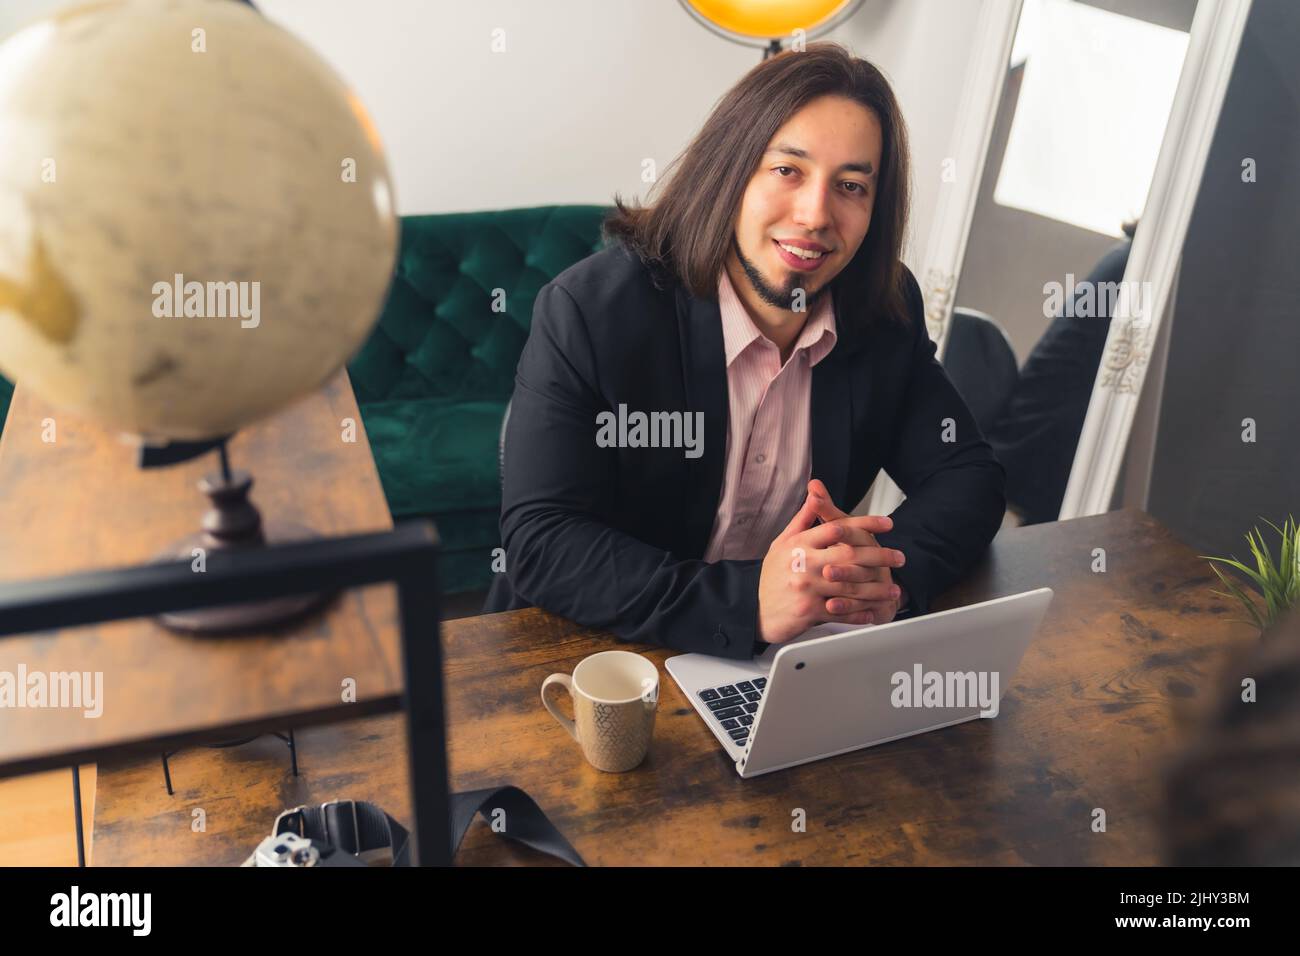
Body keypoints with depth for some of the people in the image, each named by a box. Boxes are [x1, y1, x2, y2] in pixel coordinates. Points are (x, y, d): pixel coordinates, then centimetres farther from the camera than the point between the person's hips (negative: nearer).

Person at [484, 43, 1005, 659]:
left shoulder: (886, 311, -2)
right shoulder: (588, 311, -17)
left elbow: (969, 476, 1)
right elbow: (540, 542, -22)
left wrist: (893, 572, -22)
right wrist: (746, 600, -34)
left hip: (798, 659, 4)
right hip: (593, 656, -3)